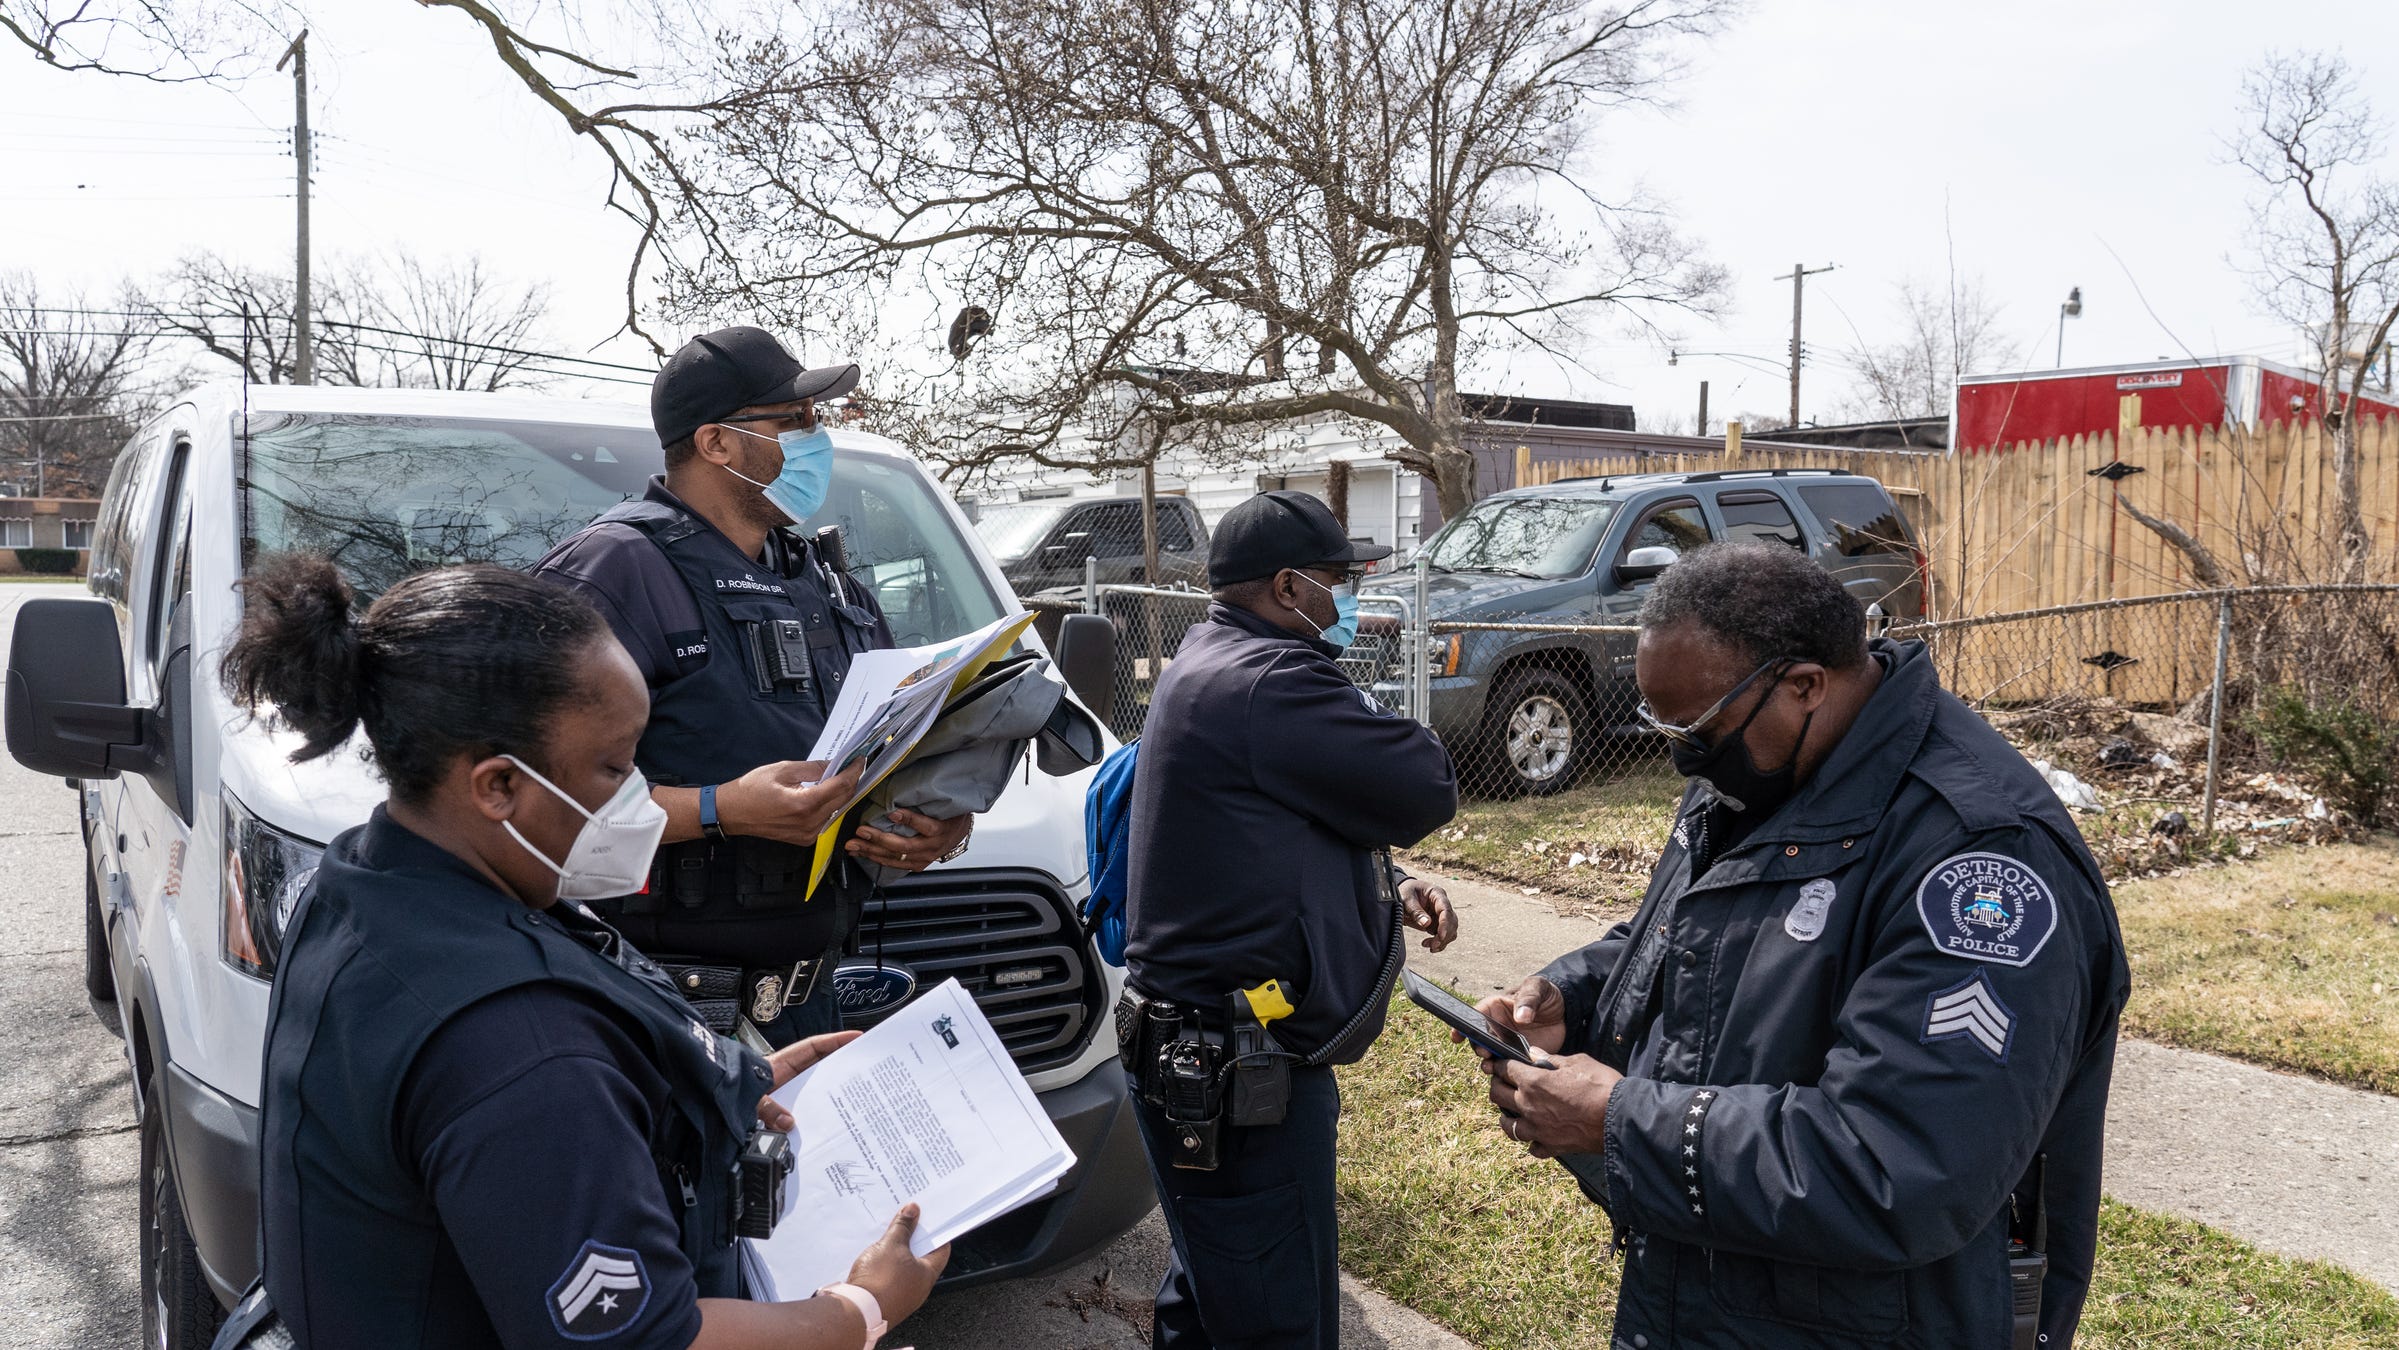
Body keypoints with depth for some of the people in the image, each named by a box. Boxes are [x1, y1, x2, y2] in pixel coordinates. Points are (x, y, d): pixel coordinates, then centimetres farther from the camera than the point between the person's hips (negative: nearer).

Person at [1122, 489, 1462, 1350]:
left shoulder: (1212, 667, 14)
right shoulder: (1270, 682, -21)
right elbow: (1426, 792, -18)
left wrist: (1386, 887, 6)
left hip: (1194, 1047, 11)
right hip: (1240, 1081, -11)